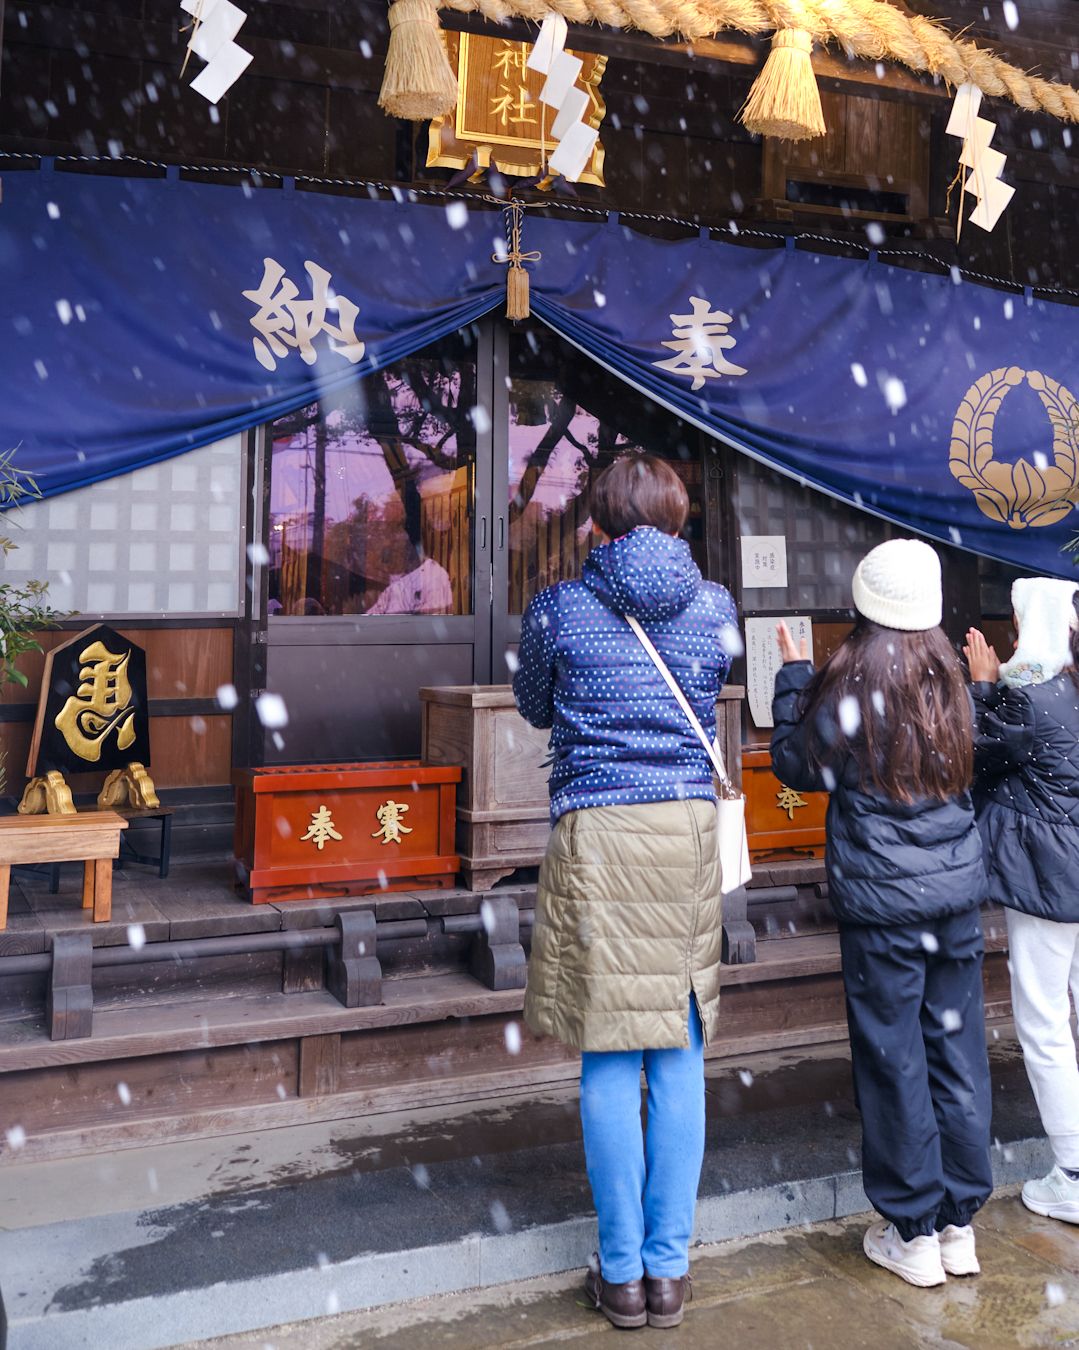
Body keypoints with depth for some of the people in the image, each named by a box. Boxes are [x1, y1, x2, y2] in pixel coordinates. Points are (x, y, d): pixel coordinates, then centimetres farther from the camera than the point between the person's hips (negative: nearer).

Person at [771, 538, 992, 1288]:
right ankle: (961, 1225, 25)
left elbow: (799, 767, 1)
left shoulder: (850, 687, -12)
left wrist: (793, 677, 9)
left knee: (895, 1060, 6)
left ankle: (915, 1235, 17)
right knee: (957, 1051, 13)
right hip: (958, 888, 5)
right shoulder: (950, 681, 3)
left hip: (883, 896, -5)